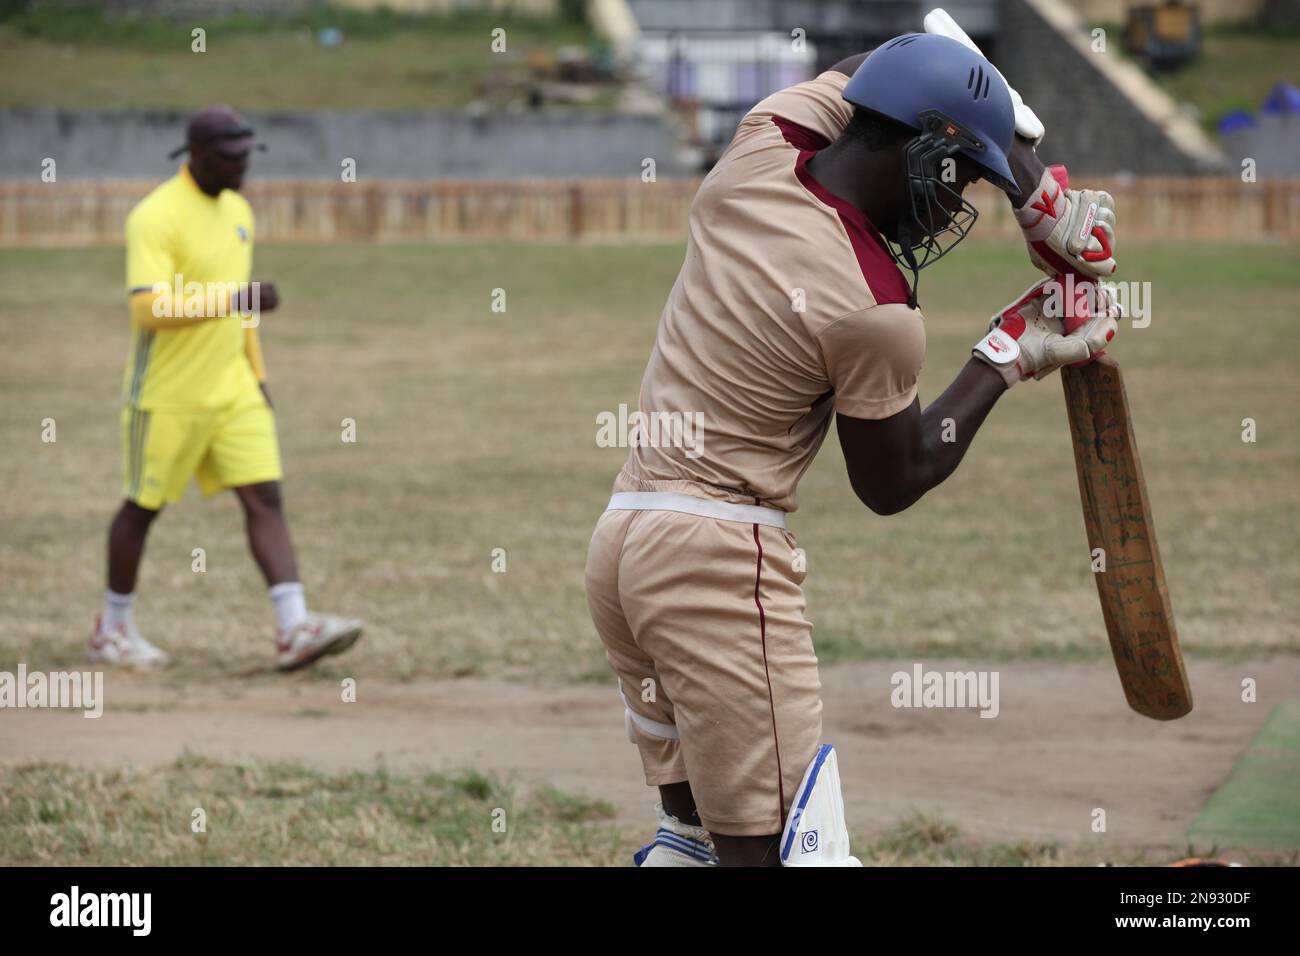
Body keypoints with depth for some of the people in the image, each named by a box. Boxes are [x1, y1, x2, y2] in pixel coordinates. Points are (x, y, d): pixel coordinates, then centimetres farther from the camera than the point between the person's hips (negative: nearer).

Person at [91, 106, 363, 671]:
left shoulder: (238, 211, 10)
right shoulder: (156, 217, -16)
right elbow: (148, 308, -28)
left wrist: (257, 373, 18)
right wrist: (233, 299, -33)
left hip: (232, 390, 7)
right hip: (167, 393, -7)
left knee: (265, 497, -6)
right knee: (143, 506, 7)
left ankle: (294, 631, -13)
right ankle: (113, 630, 24)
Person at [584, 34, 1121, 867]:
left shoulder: (755, 151, 2)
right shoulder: (878, 313, -17)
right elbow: (891, 484, -1)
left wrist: (1041, 194, 14)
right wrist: (1008, 359, 7)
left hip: (619, 536, 9)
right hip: (722, 557, -9)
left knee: (697, 829, 17)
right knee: (777, 847, -10)